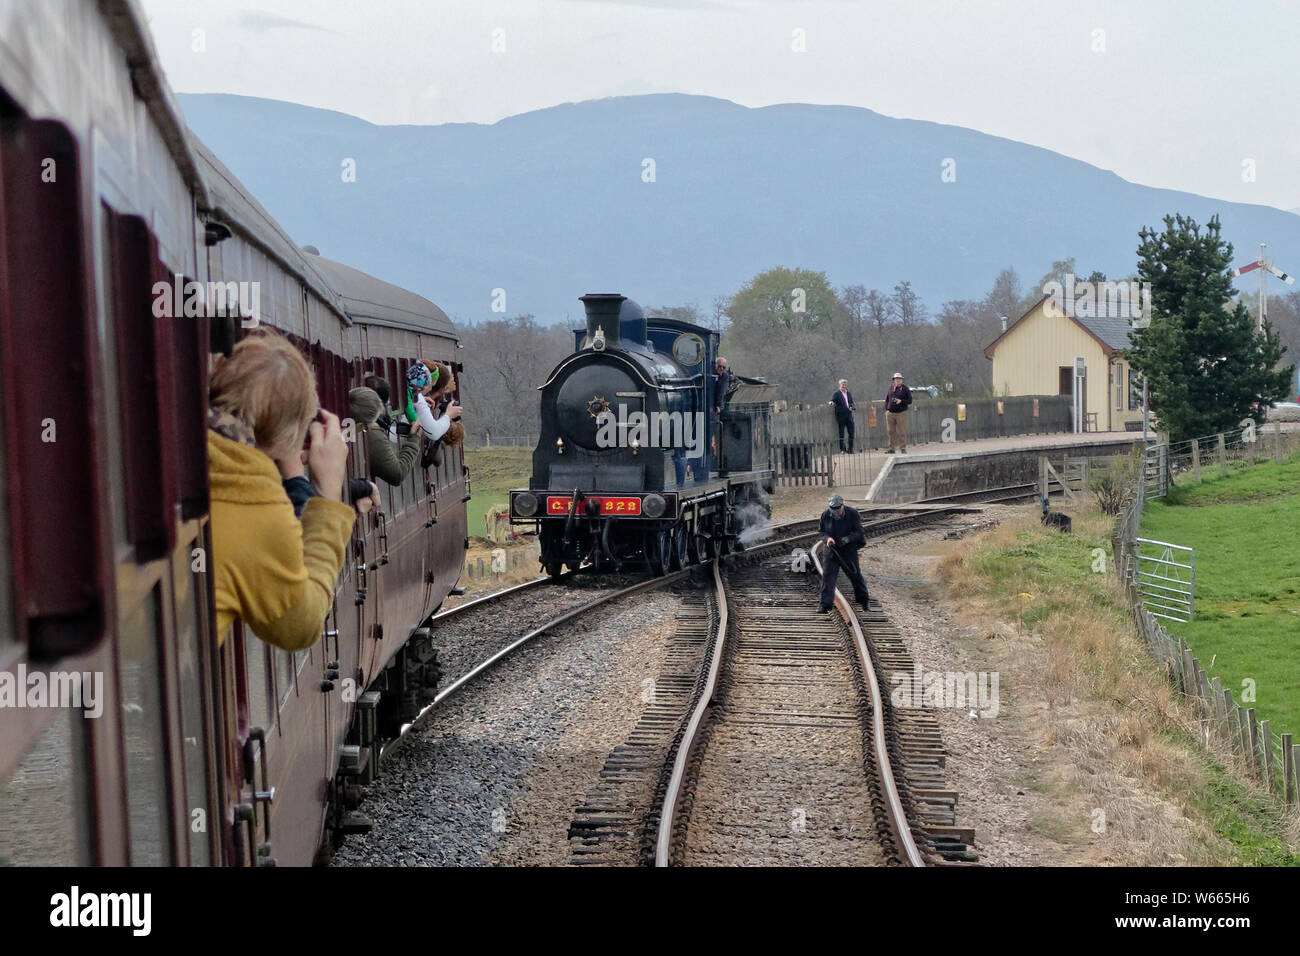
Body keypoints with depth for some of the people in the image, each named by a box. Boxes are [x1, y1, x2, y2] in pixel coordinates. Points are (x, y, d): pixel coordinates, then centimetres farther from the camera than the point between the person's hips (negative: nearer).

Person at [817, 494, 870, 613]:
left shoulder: (852, 514, -12)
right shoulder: (825, 515, -6)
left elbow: (858, 532, -12)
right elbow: (822, 531, 4)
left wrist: (847, 539, -29)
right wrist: (828, 538, -18)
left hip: (849, 551, -1)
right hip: (832, 550, 1)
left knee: (855, 575, 10)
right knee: (827, 576, -7)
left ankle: (863, 600, 32)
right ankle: (824, 604, -4)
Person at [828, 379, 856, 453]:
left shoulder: (849, 393, 17)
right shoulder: (837, 393, 0)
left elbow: (851, 403, 20)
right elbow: (832, 400, -10)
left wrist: (851, 407, -1)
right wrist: (831, 402, -33)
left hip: (849, 415, 5)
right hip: (841, 415, -5)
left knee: (851, 433, 3)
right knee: (841, 433, -1)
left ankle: (850, 449, 9)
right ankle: (842, 449, 5)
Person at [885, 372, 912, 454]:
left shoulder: (905, 389, 4)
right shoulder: (891, 388, 12)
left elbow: (909, 401, 2)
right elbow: (886, 400, 18)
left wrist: (901, 401, -14)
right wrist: (886, 410, 7)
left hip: (901, 413, -3)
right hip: (890, 413, 3)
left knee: (902, 432, -5)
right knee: (891, 432, 4)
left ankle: (903, 448, 0)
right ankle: (891, 449, 8)